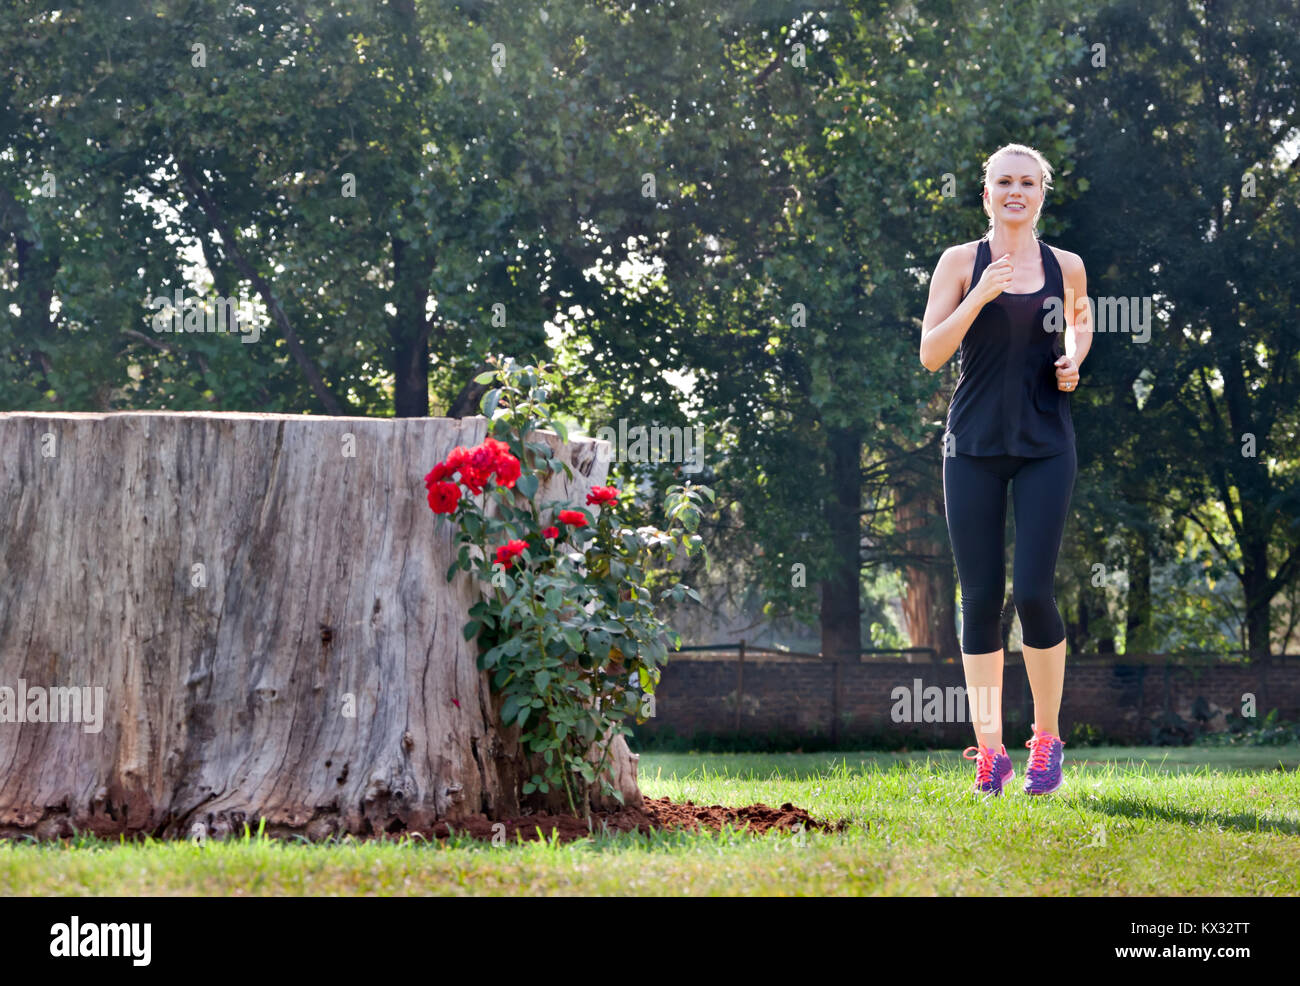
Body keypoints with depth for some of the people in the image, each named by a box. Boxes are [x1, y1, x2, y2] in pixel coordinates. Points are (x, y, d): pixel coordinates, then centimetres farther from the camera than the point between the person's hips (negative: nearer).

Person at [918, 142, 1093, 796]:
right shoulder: (961, 263, 2)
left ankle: (1047, 739, 7)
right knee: (980, 597, 0)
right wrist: (979, 297, -17)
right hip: (975, 447, 0)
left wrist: (1074, 360, 7)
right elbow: (930, 353, -4)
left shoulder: (1066, 267, 7)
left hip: (1045, 447, 0)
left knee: (1033, 591, -10)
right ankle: (988, 749, 9)